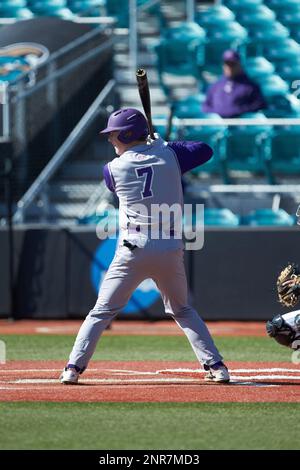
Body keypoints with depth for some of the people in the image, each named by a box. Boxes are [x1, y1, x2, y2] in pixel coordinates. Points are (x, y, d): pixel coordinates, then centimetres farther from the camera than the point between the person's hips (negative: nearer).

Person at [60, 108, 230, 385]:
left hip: (134, 248, -3)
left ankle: (74, 367, -2)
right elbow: (205, 150, 16)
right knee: (182, 310, 20)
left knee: (103, 310, 5)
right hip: (171, 248, 3)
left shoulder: (113, 169, 1)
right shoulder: (170, 155, 3)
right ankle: (216, 365, 10)